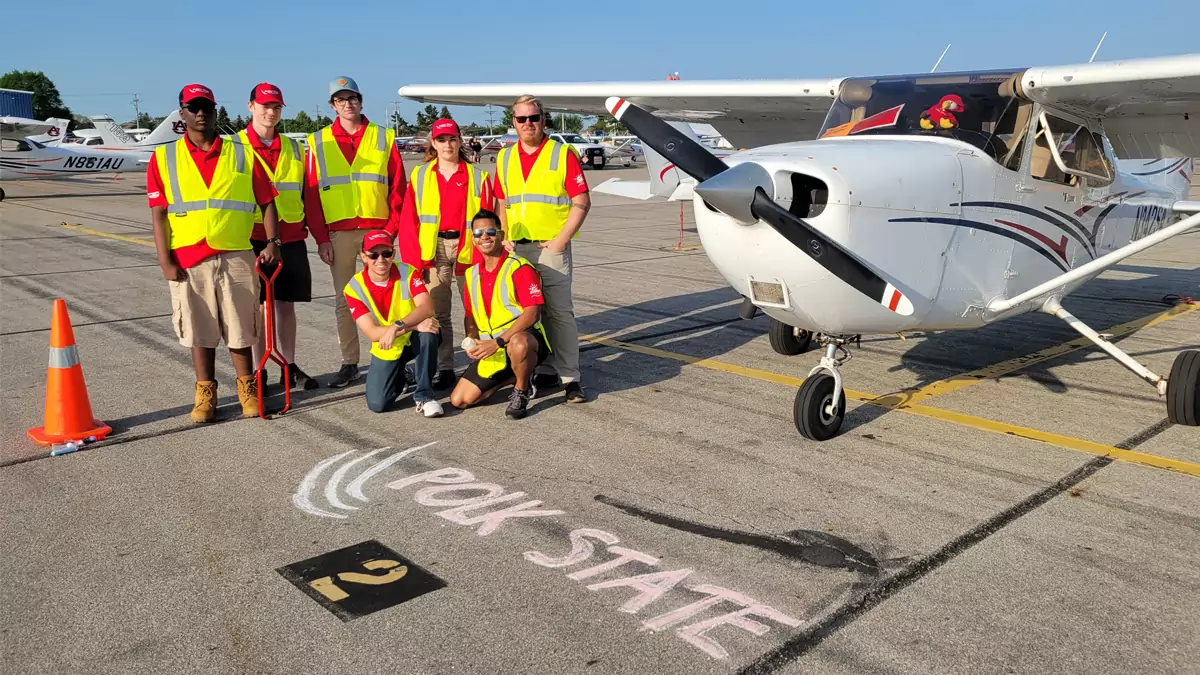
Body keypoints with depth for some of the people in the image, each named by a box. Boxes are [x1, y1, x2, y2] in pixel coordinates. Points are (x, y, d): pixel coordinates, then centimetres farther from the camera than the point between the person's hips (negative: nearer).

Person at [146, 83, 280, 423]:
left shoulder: (242, 153, 6)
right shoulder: (164, 157, 5)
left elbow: (267, 201, 7)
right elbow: (158, 213, 2)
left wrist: (272, 241, -6)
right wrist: (165, 261, -5)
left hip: (236, 256, 0)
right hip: (188, 260, 0)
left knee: (239, 329, 6)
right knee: (200, 331, 7)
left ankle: (247, 389, 19)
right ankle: (205, 394, 19)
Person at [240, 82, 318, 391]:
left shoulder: (293, 148, 14)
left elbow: (306, 192, 19)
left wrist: (307, 226, 15)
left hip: (291, 238, 4)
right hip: (252, 237, -3)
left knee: (286, 303, 9)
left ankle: (290, 367, 18)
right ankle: (258, 371, 10)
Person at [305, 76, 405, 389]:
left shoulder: (384, 137, 7)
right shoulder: (319, 142, 8)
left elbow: (397, 187, 3)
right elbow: (311, 194, 5)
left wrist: (391, 228, -5)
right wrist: (321, 238, -1)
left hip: (376, 229, -1)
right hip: (338, 233, 1)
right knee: (344, 299, 6)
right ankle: (349, 363, 14)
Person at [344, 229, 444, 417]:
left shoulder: (408, 272, -15)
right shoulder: (354, 288, -16)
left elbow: (427, 307, -28)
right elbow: (372, 333, -23)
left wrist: (398, 326, -44)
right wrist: (414, 325, -33)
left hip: (415, 339, 0)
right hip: (386, 349, 1)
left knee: (428, 334, -36)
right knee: (377, 404, -15)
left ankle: (424, 395, -18)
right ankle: (398, 377, 21)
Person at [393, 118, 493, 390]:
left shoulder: (477, 176, 6)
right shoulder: (419, 176, 9)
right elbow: (409, 221, 5)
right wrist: (413, 260, -3)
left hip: (467, 248, -1)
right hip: (433, 249, 1)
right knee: (437, 312, 5)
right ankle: (444, 368, 13)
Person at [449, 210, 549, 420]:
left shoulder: (520, 268, -13)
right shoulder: (472, 274, 9)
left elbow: (532, 313, -22)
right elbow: (471, 315, 17)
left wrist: (498, 342, -28)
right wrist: (471, 341, -5)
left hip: (525, 338, -6)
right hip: (491, 350, 6)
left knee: (518, 344, -43)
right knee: (459, 400, -4)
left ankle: (522, 390, -10)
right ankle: (512, 376, 17)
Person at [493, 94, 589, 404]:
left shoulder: (563, 154, -1)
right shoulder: (505, 158, 13)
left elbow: (582, 202, -5)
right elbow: (501, 204, 17)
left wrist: (560, 240, -11)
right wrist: (504, 238, 3)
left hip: (551, 247, -5)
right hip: (516, 248, 5)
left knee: (559, 311, -6)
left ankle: (569, 376, -3)